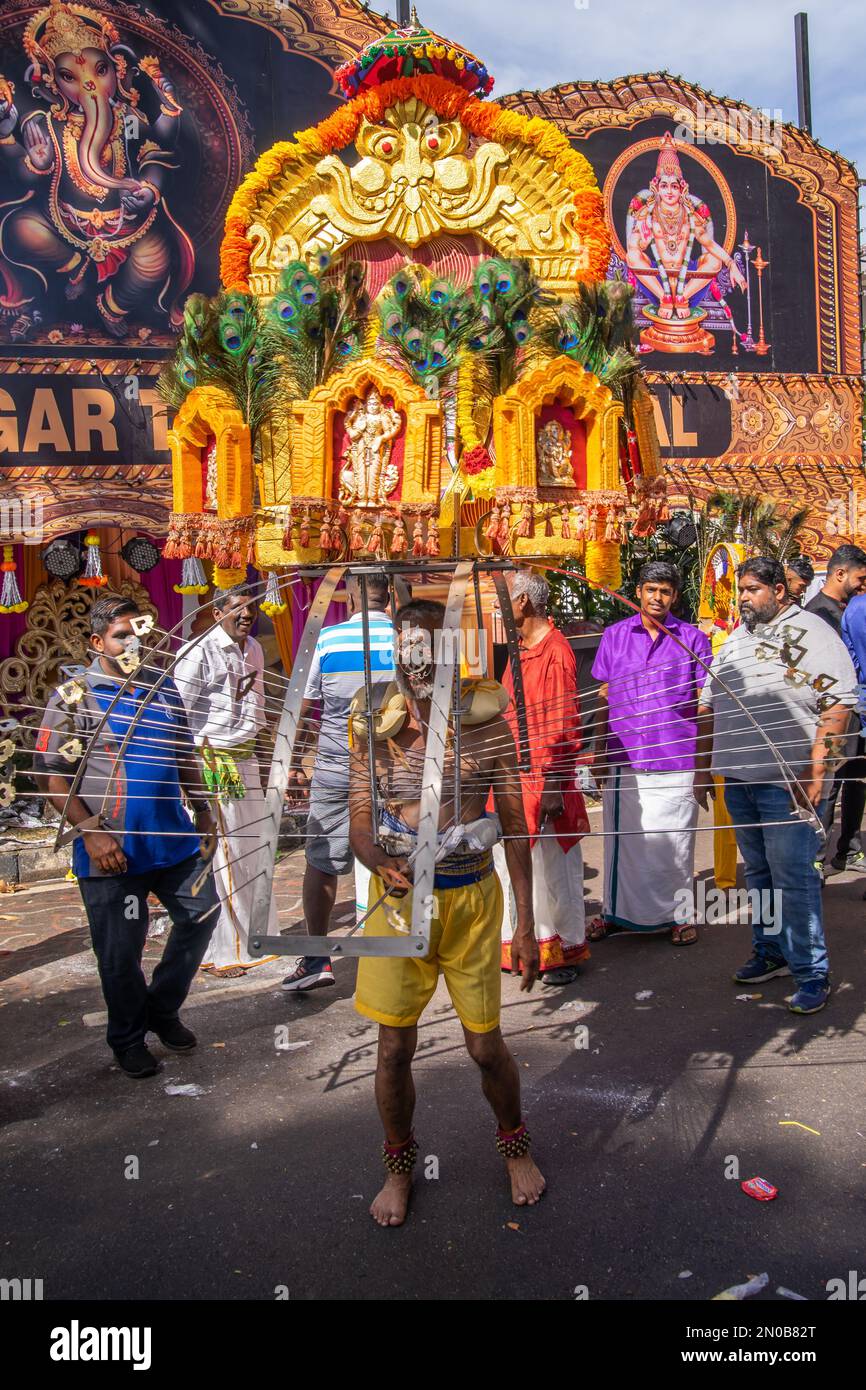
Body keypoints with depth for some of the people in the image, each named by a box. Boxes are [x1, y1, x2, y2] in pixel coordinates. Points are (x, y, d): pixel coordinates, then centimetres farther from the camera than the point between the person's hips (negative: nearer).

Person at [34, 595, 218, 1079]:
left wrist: (202, 807, 14)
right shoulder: (74, 698, -7)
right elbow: (54, 776, -10)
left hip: (176, 840, 5)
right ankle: (129, 1039, 31)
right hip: (112, 851, -5)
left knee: (202, 914, 13)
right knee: (121, 953, 7)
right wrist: (90, 831, -17)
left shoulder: (163, 687, 8)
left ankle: (162, 1009, 35)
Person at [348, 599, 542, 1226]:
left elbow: (515, 825, 0)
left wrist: (526, 923, -2)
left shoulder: (486, 721, -4)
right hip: (398, 894, 1)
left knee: (486, 1045, 11)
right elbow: (360, 823, 0)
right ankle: (400, 1166, 36)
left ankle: (515, 1146, 41)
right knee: (395, 1048, 9)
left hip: (472, 896, -1)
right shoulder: (375, 726, -1)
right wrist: (385, 865, -23)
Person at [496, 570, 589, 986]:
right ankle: (517, 945, 28)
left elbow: (563, 724, -16)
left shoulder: (555, 651, -14)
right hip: (513, 776, 9)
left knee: (550, 866, 2)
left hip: (543, 778, -9)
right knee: (510, 861, 14)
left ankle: (564, 951, 17)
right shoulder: (519, 650, 13)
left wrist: (554, 783, -18)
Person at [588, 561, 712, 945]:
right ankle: (616, 912, 26)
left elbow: (703, 707, 2)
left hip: (675, 762, -1)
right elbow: (604, 698, 9)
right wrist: (598, 753, 6)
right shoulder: (615, 635, 5)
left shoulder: (692, 639, 1)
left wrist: (702, 767, -1)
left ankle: (678, 915, 23)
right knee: (621, 839, 11)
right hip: (623, 760, 2)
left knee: (674, 843, 6)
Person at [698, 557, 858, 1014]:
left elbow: (839, 702, -13)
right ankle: (771, 952, 29)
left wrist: (816, 769, -19)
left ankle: (811, 973, 7)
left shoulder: (810, 632, -5)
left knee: (793, 877, -4)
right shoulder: (736, 638, 17)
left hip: (788, 782, -7)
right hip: (738, 779, 7)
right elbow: (708, 704, 22)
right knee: (758, 872, 15)